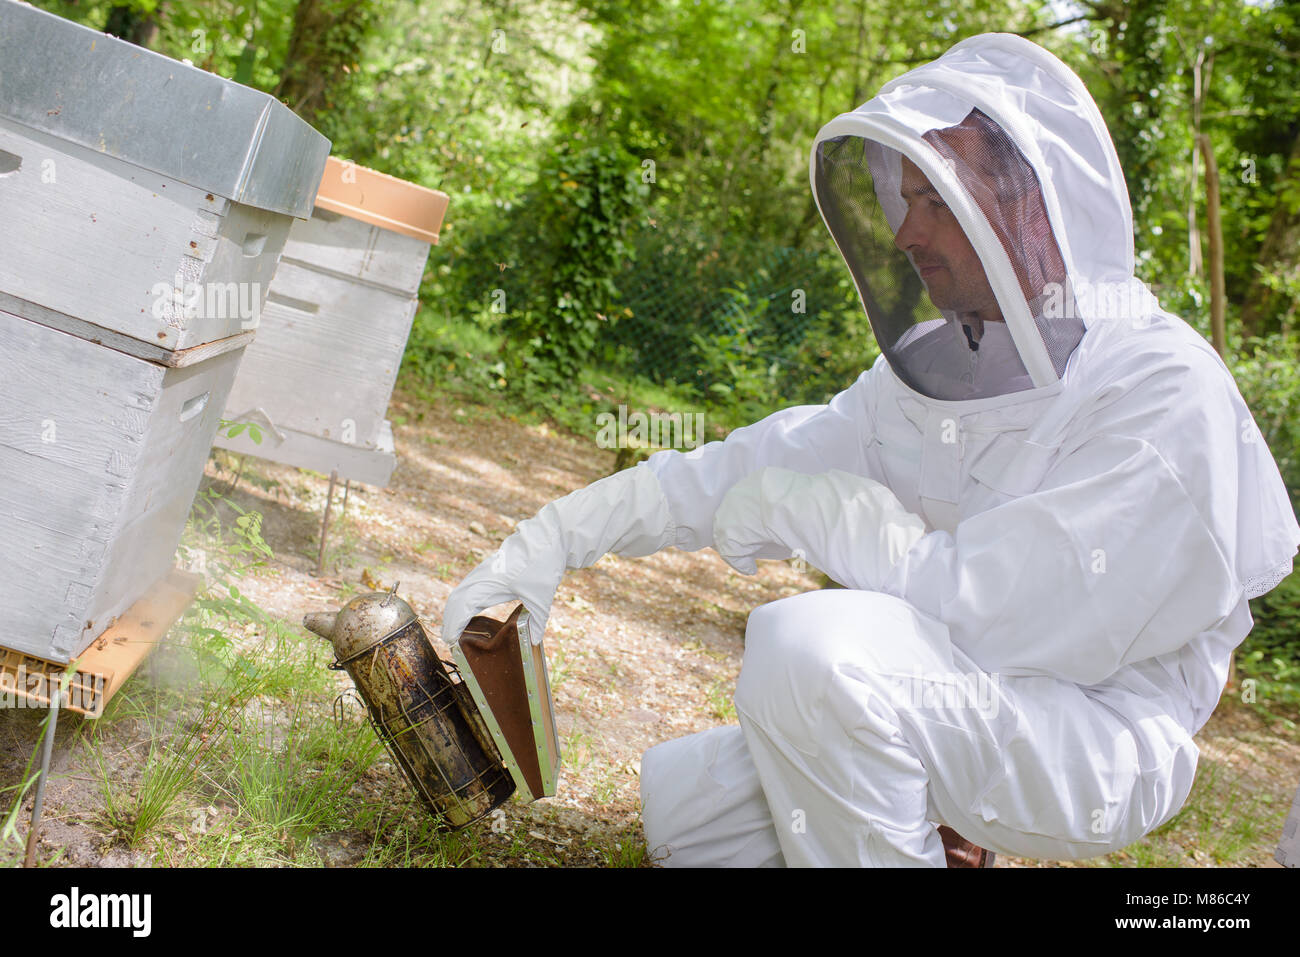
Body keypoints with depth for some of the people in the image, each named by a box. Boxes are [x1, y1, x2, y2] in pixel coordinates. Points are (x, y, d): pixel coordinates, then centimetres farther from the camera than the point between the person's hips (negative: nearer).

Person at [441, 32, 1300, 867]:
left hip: (1093, 738, -7)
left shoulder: (1167, 394, -21)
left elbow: (1006, 616, -27)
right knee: (682, 805, 4)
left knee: (814, 645, -32)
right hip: (949, 702, 8)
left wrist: (805, 507, -17)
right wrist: (563, 535, -3)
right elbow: (777, 456, 4)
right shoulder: (938, 365, 4)